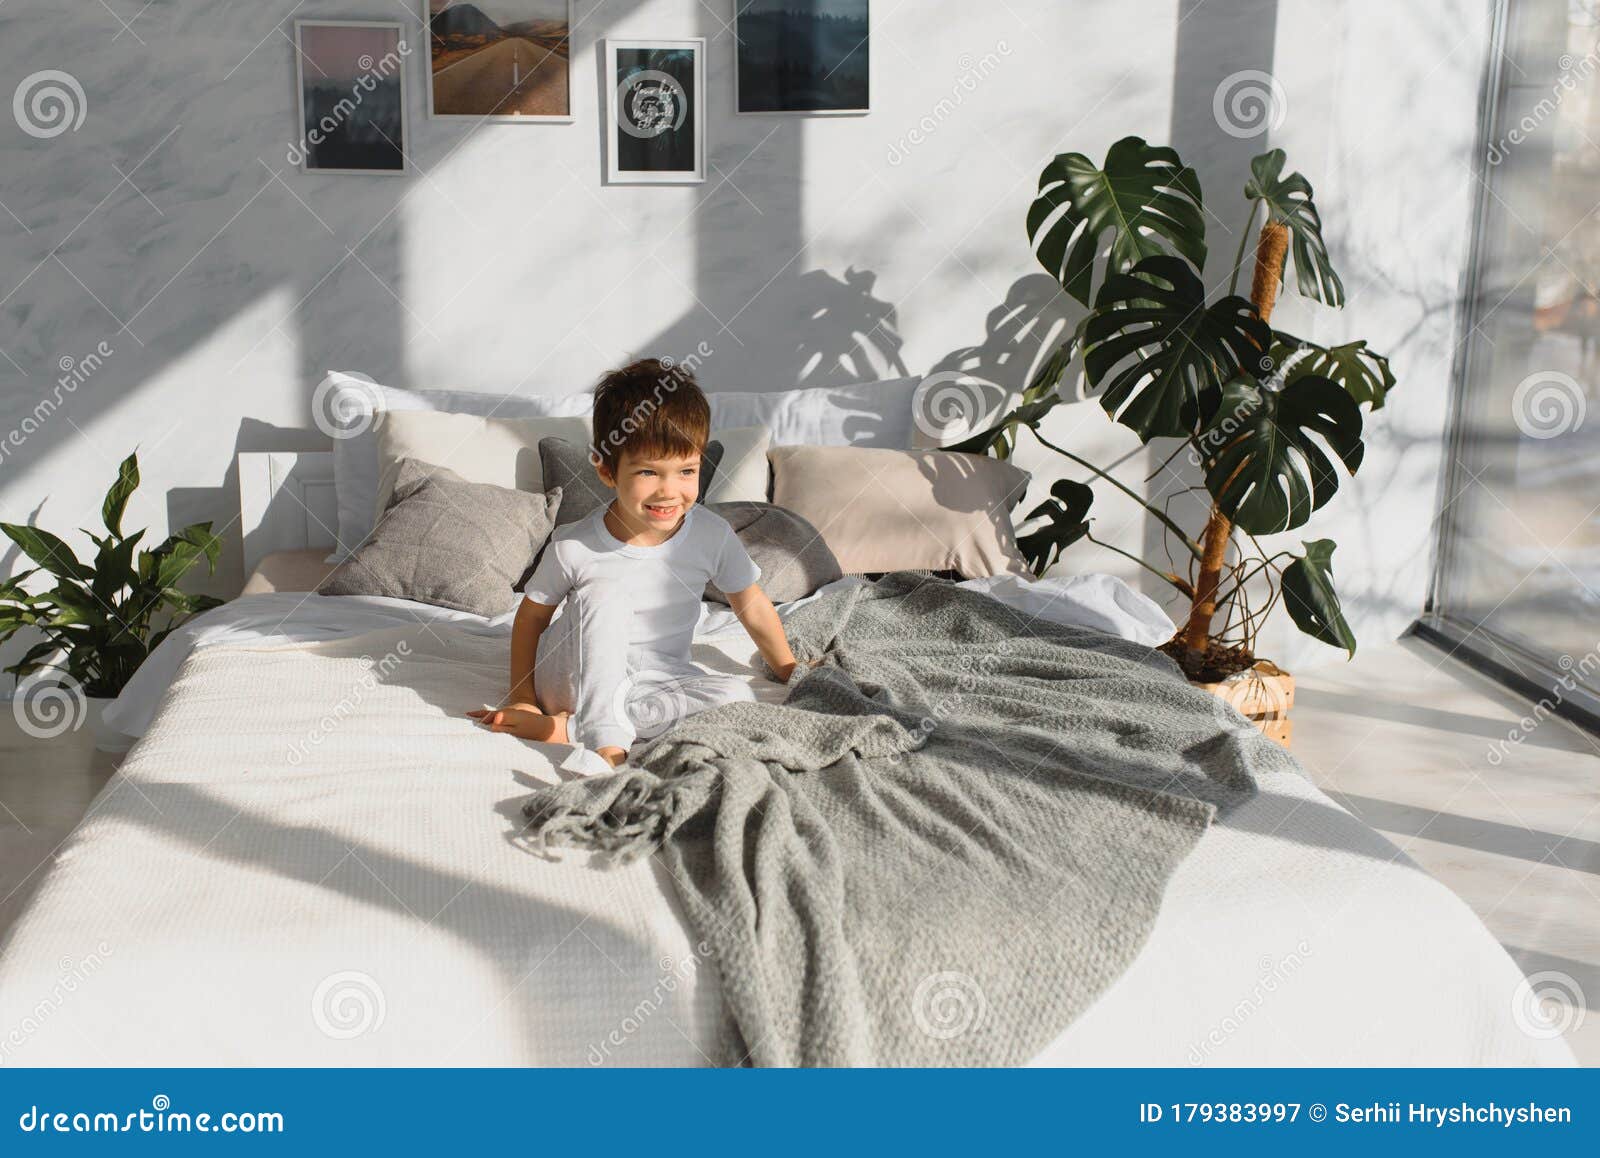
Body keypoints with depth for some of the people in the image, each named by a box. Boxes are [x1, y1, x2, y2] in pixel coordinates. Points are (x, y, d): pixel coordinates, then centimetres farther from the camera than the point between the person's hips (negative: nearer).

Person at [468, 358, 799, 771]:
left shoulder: (712, 535, -13)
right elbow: (532, 614, -3)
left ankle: (567, 728, -24)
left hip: (654, 680, 3)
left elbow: (751, 604, 3)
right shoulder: (573, 547, -18)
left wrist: (790, 672, 10)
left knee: (736, 695, -26)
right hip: (577, 679, -3)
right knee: (605, 592, -30)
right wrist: (522, 696, -6)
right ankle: (606, 740, -37)